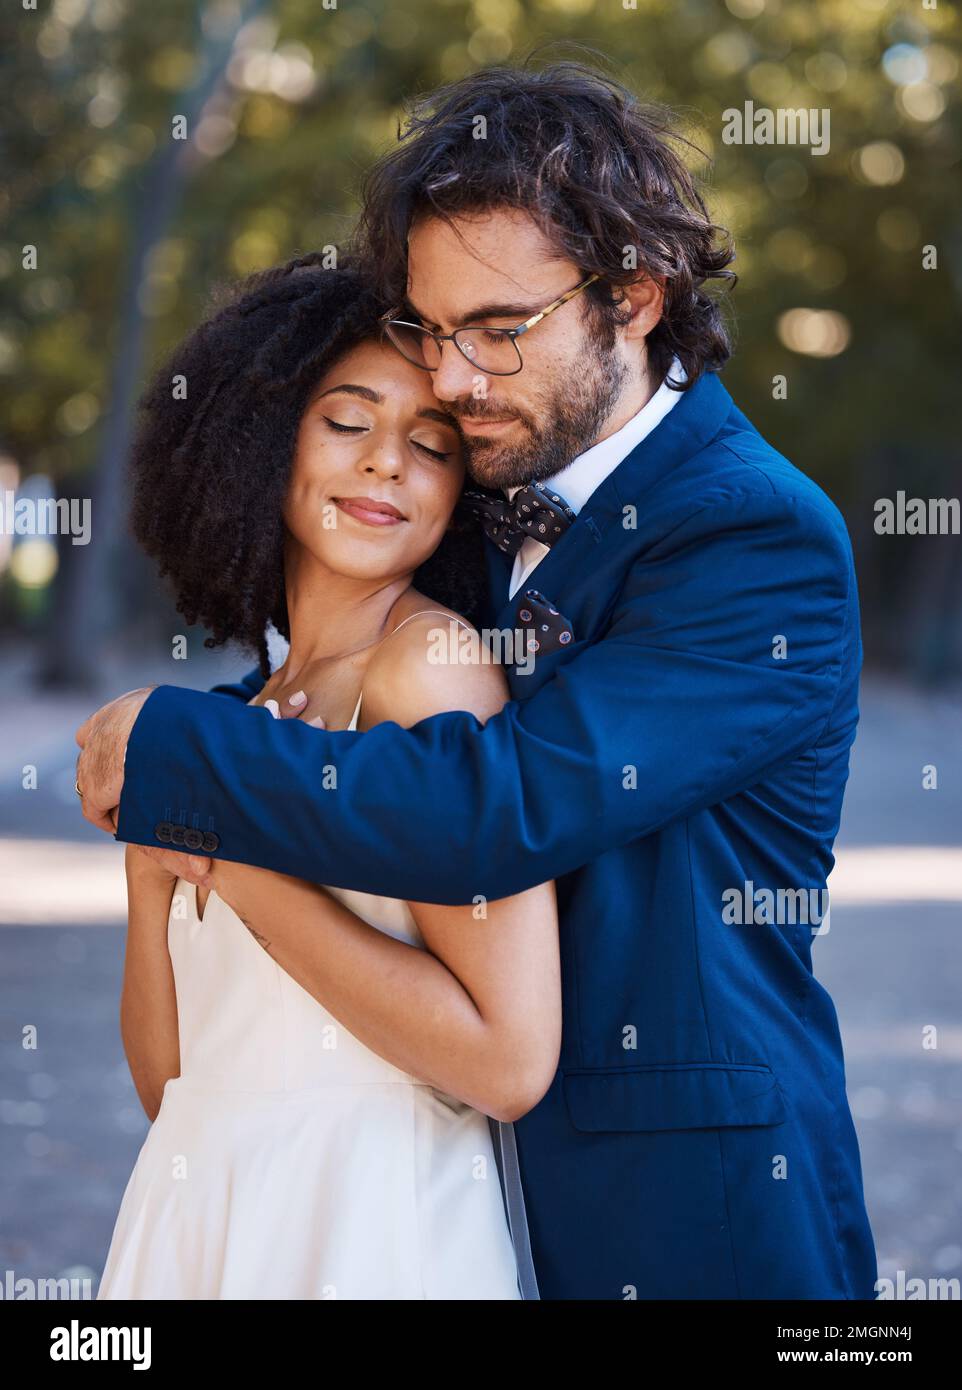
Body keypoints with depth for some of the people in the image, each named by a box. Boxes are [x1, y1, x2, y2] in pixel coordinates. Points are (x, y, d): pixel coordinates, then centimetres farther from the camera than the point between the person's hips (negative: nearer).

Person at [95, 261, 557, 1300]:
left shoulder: (432, 658, -11)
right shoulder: (258, 711, 10)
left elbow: (510, 1062, -21)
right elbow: (171, 1082, 9)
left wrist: (234, 856, -14)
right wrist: (153, 855, -4)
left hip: (363, 1236, -7)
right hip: (191, 1225, 7)